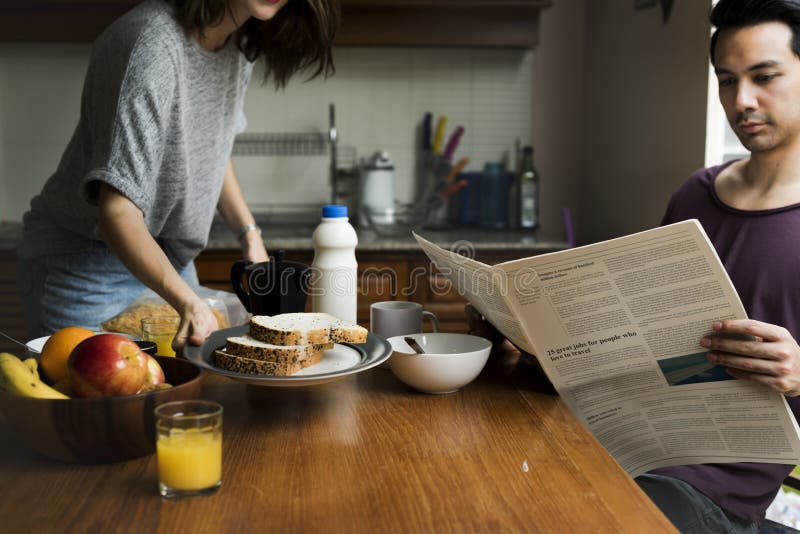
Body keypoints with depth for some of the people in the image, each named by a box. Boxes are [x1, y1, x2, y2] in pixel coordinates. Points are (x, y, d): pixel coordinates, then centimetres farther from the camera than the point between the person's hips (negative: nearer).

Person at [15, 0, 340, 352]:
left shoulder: (240, 39, -2)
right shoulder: (154, 44, -28)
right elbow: (117, 210, -33)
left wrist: (249, 234, 5)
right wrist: (188, 302, -44)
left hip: (170, 258, 7)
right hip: (85, 265, -7)